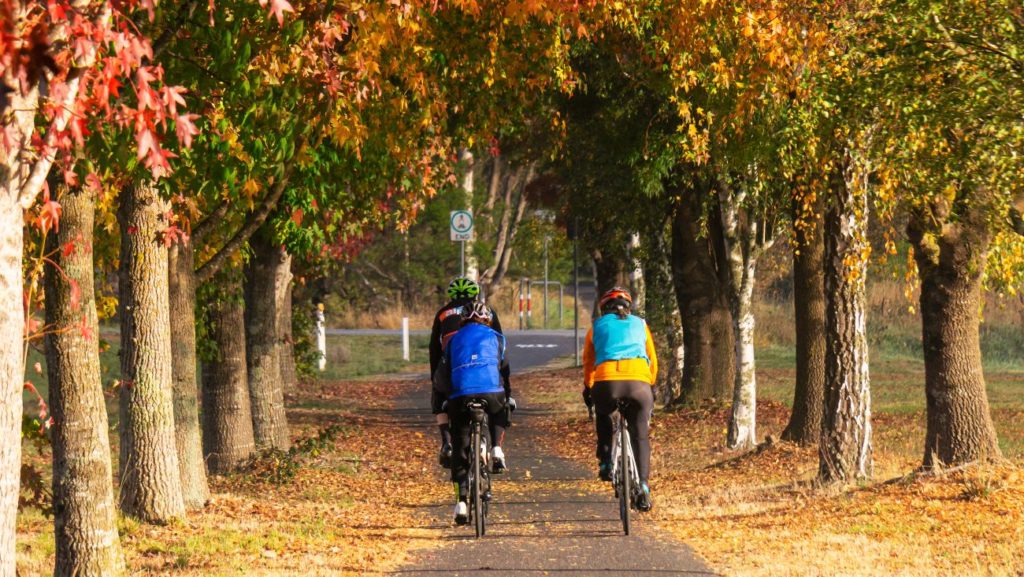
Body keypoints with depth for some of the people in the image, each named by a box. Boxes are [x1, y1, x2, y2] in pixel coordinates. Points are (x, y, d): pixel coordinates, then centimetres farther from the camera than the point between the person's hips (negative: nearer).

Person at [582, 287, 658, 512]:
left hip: (606, 382, 0)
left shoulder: (598, 326, 23)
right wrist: (650, 385, 47)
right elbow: (653, 360, 32)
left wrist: (587, 388, 47)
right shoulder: (640, 325, 25)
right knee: (640, 436, 11)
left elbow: (588, 361, 32)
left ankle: (605, 461, 19)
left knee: (602, 414, 33)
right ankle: (643, 485, -6)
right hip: (639, 381, 0)